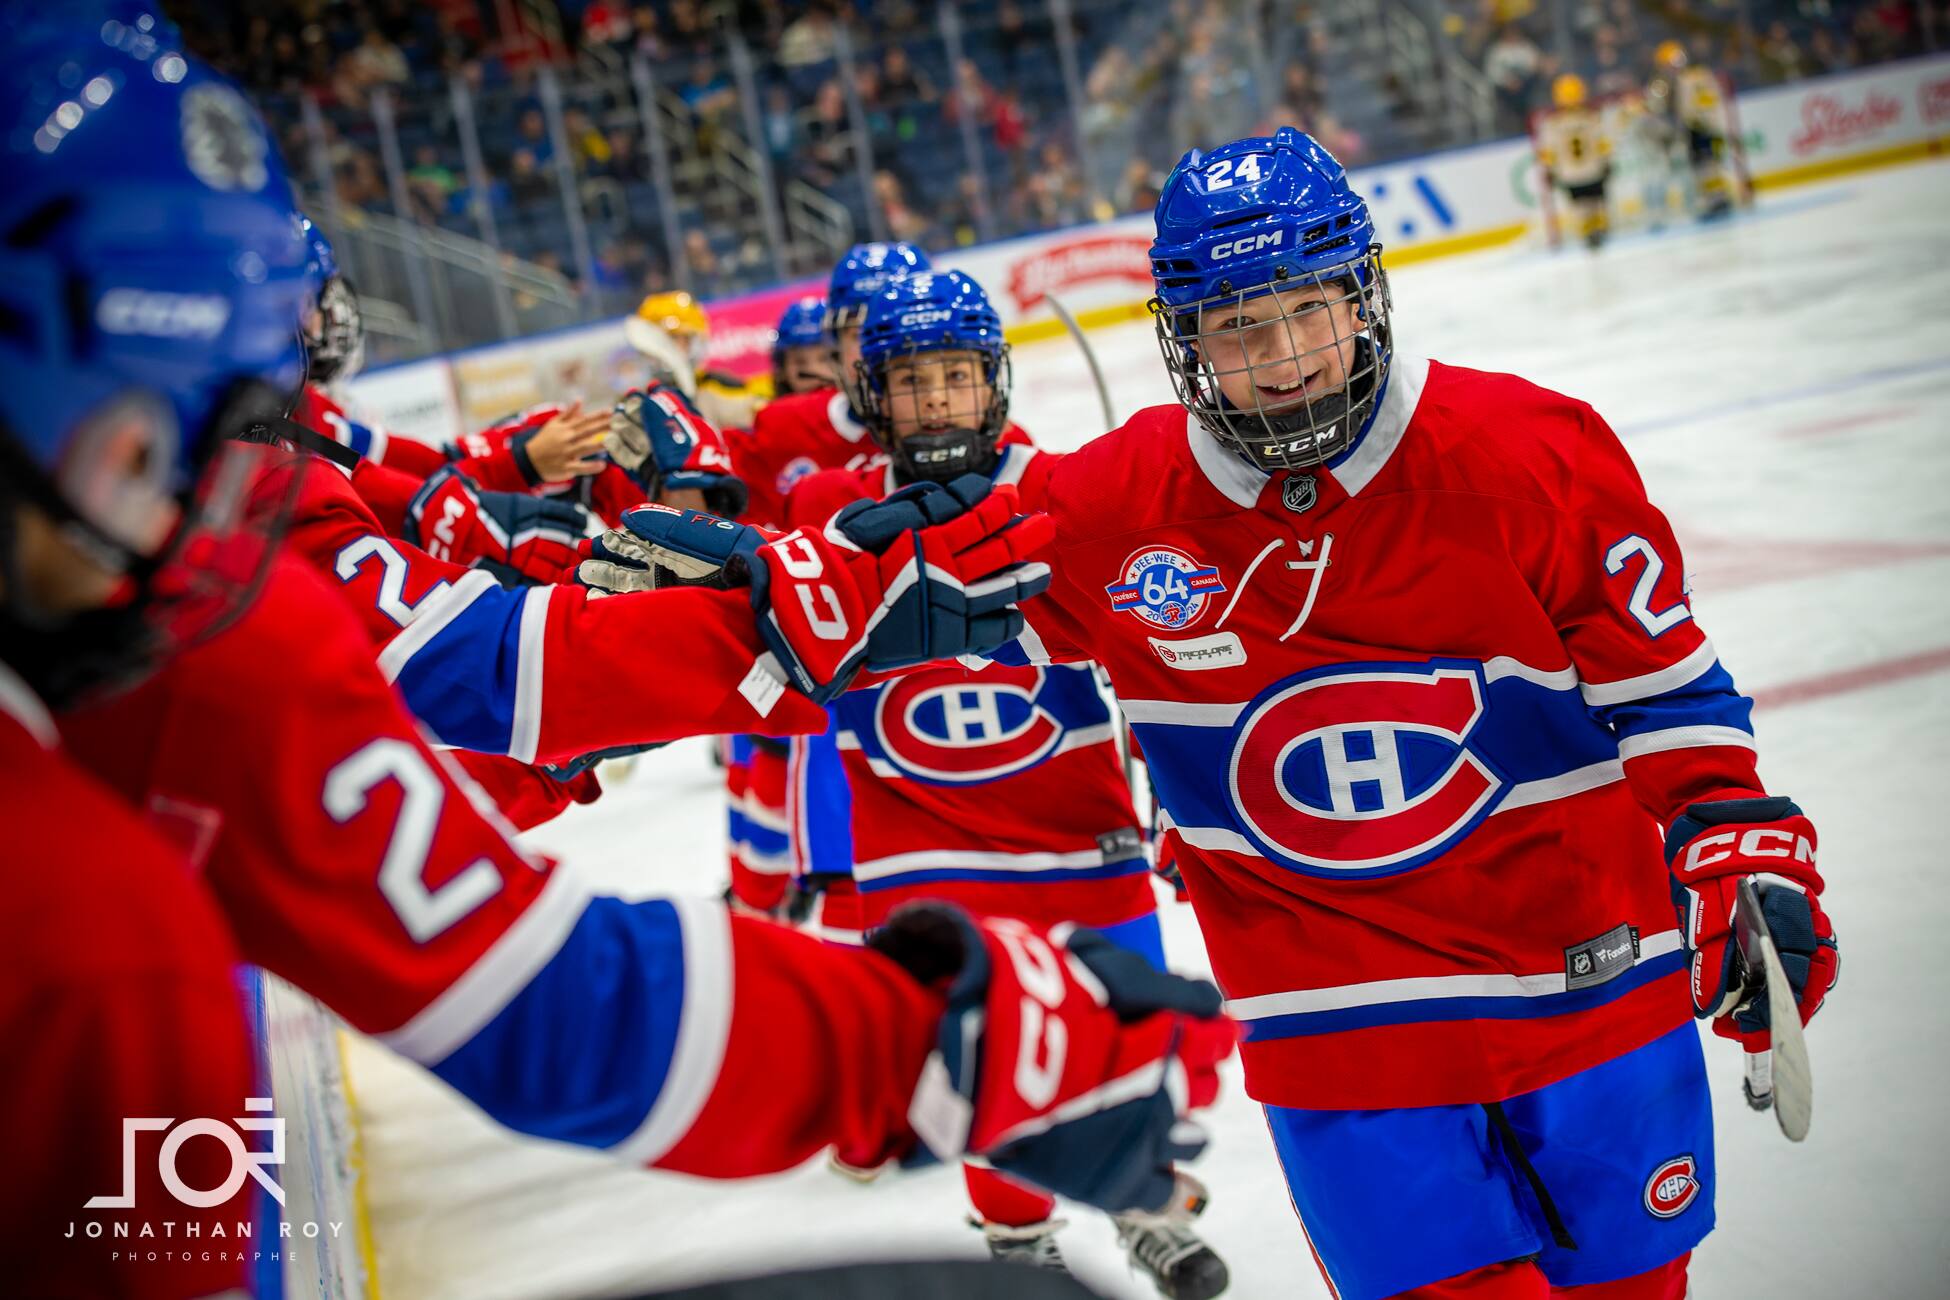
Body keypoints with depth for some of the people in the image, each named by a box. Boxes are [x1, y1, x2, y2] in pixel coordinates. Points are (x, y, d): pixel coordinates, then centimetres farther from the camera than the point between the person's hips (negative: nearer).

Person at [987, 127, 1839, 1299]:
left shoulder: (1529, 453, -11)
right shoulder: (1112, 509, -8)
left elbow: (1663, 680, -3)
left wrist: (1745, 859, -9)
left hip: (1591, 983, 1)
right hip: (1341, 1035, 0)